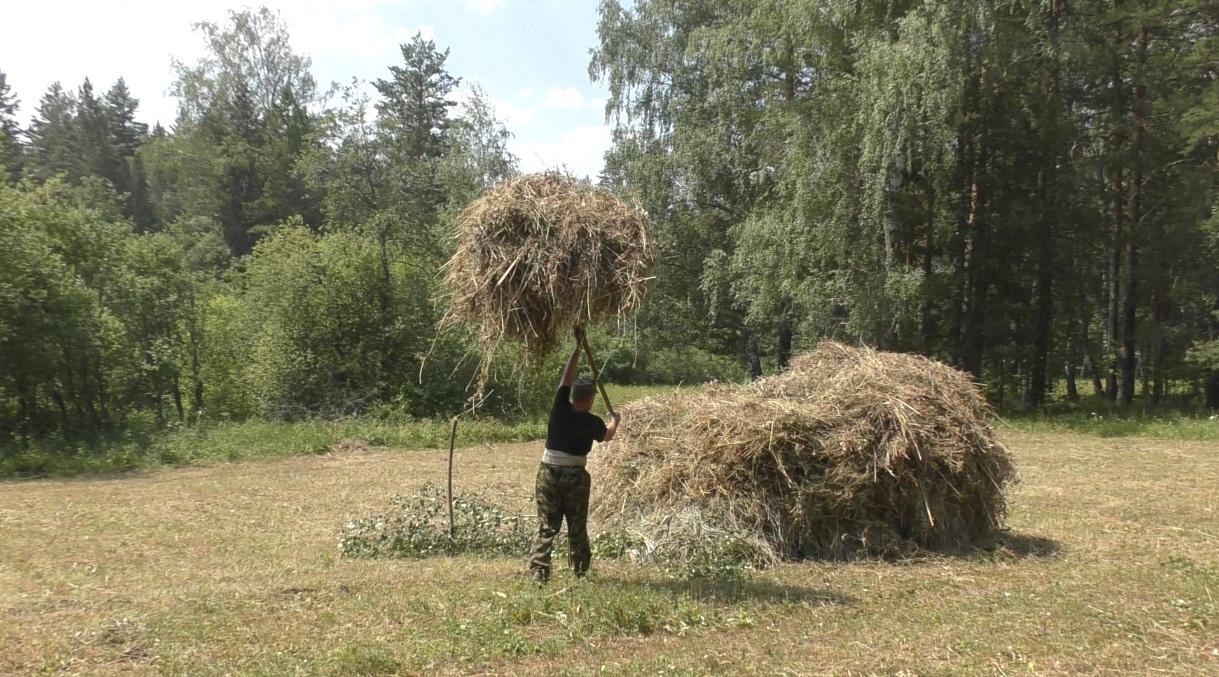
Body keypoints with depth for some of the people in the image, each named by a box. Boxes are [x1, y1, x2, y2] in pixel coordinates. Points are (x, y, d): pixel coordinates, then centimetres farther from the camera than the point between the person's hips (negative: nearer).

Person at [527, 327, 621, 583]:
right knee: (577, 526, 13)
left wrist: (578, 346, 13)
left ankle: (538, 569, -6)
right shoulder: (592, 422, -6)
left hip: (548, 473, 1)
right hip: (575, 476, -1)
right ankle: (580, 568, 22)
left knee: (546, 525, 2)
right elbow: (607, 436, 17)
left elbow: (567, 376, 7)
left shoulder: (560, 407, -5)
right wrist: (615, 421, 38)